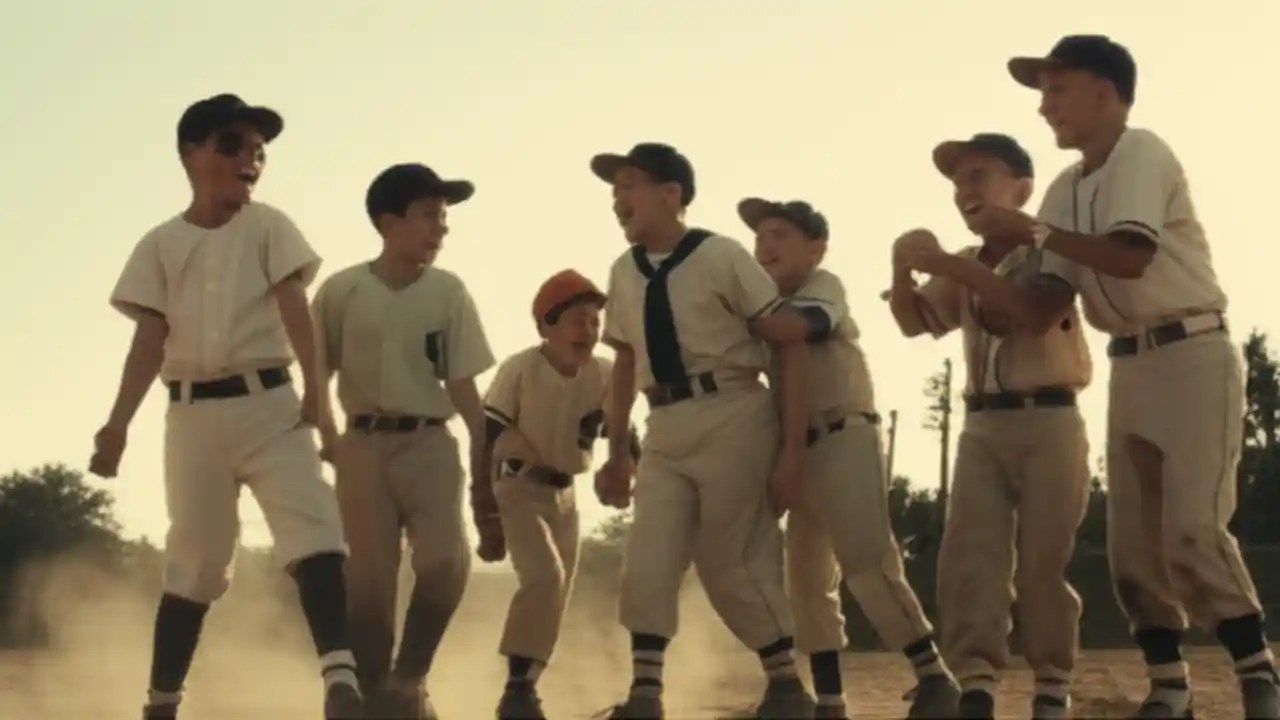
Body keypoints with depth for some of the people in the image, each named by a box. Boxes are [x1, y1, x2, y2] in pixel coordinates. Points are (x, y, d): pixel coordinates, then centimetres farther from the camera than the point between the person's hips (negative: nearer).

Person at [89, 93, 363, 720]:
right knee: (194, 556, 5)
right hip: (194, 411, 1)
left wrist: (314, 388, -19)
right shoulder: (161, 244, 6)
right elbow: (150, 336, 0)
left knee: (315, 529, -19)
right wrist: (118, 422, -12)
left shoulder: (268, 227, 6)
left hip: (268, 402, 0)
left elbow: (294, 308, -5)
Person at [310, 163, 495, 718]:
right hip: (364, 445, -1)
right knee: (369, 577, -1)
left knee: (445, 561, -17)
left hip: (431, 444, 1)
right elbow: (316, 377, 5)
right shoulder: (341, 291, -2)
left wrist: (483, 456, -2)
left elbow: (463, 384, 3)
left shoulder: (448, 292, 3)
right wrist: (329, 442, -1)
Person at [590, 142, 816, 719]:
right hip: (666, 430, 5)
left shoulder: (720, 257, -8)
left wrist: (792, 448, -11)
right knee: (647, 562, -4)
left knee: (732, 562, -2)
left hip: (733, 419, -5)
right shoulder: (625, 272, 9)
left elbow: (792, 341, -8)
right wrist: (617, 453, 18)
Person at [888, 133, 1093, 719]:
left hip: (1048, 421, -5)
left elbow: (1029, 310, -21)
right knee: (969, 552, -9)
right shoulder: (965, 267, 17)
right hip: (982, 425, 5)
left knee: (1042, 561, -4)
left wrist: (944, 265, -25)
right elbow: (915, 322, 10)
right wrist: (903, 267, -10)